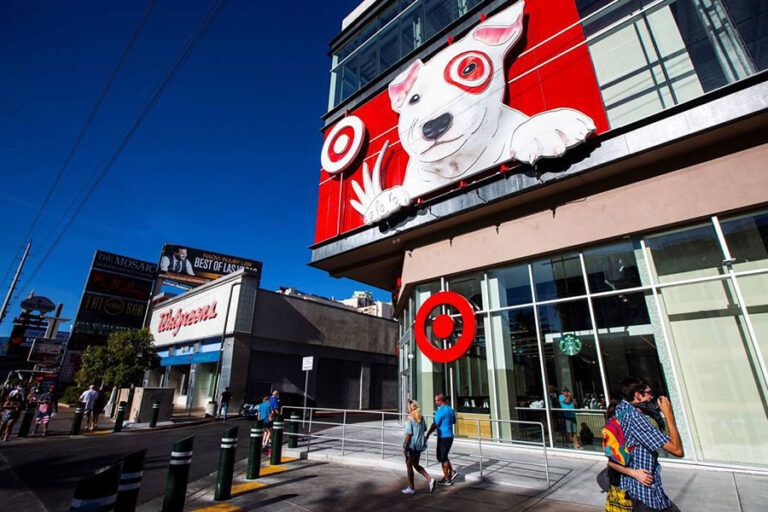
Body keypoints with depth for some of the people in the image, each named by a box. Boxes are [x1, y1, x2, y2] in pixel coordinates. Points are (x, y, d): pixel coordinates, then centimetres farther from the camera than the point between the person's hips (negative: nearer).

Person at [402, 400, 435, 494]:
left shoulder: (409, 418, -20)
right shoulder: (421, 417, 1)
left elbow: (408, 434, -21)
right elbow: (424, 429, 14)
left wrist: (404, 447, -16)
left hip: (411, 445, -7)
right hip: (420, 444, 7)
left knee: (409, 466, 10)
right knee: (416, 465, 20)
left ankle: (411, 488, 20)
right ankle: (430, 479, 8)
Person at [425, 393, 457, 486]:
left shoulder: (440, 411, -20)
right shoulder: (450, 409, 6)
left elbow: (434, 425, -17)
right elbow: (454, 421, 22)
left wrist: (427, 435, -8)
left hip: (443, 437, -8)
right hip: (450, 436, 8)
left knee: (442, 458, 5)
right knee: (443, 456, 22)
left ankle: (447, 480, 13)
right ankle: (452, 472, 19)